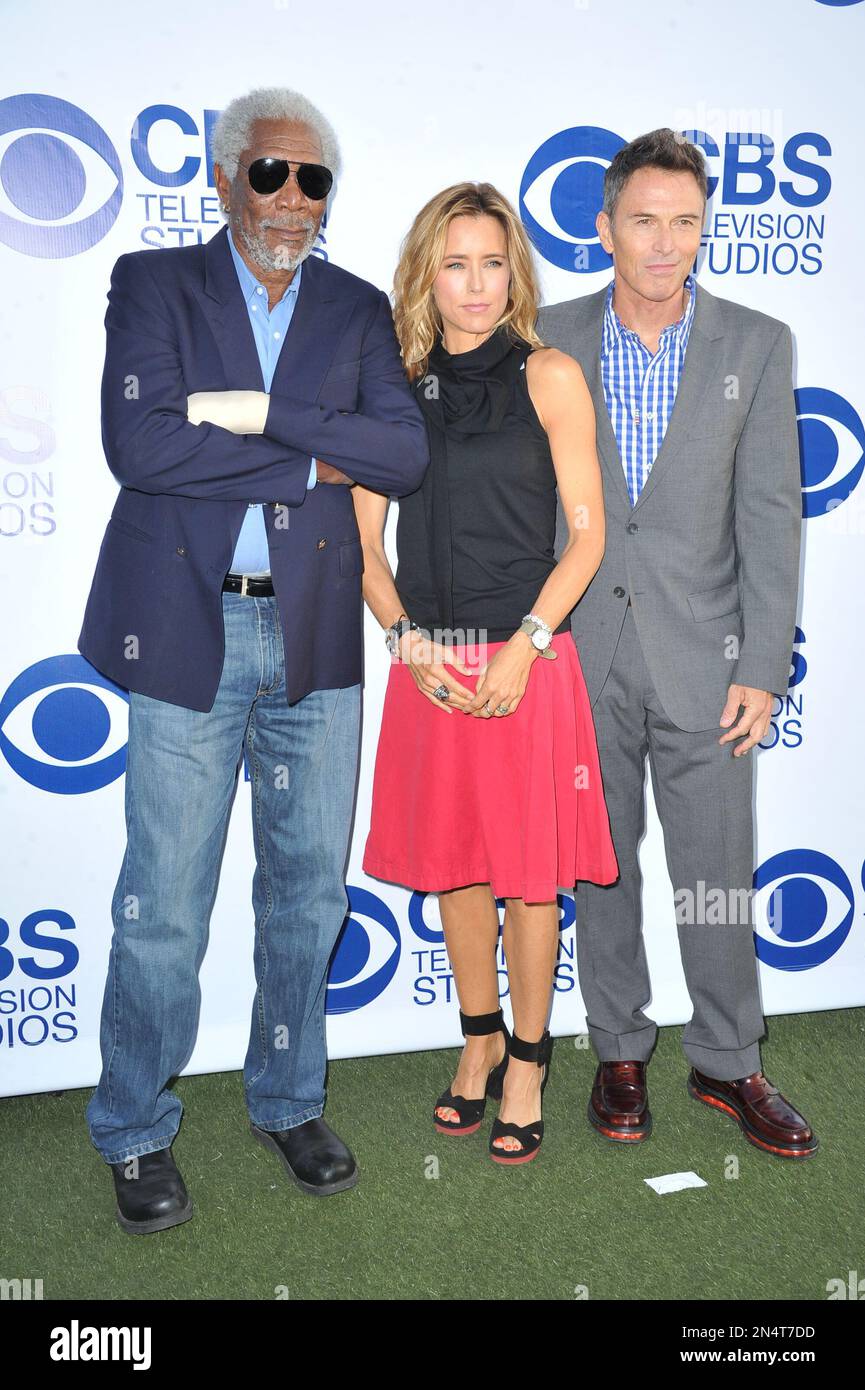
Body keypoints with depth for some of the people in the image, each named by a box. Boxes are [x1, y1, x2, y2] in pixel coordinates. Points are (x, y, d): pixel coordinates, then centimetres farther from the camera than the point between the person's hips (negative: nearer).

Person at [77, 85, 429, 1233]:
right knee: (162, 906, 3)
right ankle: (136, 1133, 23)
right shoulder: (153, 284, 4)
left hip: (314, 638, 3)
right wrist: (312, 462, -10)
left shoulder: (358, 310, 12)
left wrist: (257, 412, -13)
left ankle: (288, 1103, 32)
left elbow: (405, 454, -4)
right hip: (186, 634, -3)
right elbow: (138, 444, -13)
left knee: (308, 889, 12)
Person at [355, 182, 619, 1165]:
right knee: (451, 861, 13)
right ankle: (479, 1039, 33)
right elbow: (362, 544, 7)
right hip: (431, 667, 3)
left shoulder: (549, 376, 0)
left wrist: (524, 646, -12)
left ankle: (527, 1060, 23)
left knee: (530, 870, 5)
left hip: (527, 661, -3)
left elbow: (586, 533, -3)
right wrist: (407, 639, -8)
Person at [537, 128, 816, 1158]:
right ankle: (619, 1051, 28)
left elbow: (770, 515, -2)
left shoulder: (757, 345, 1)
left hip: (700, 652, -1)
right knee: (600, 866, 11)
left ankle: (727, 1063, 25)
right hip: (580, 652, 1)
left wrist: (762, 667, -7)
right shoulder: (552, 339, 3)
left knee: (718, 872, 5)